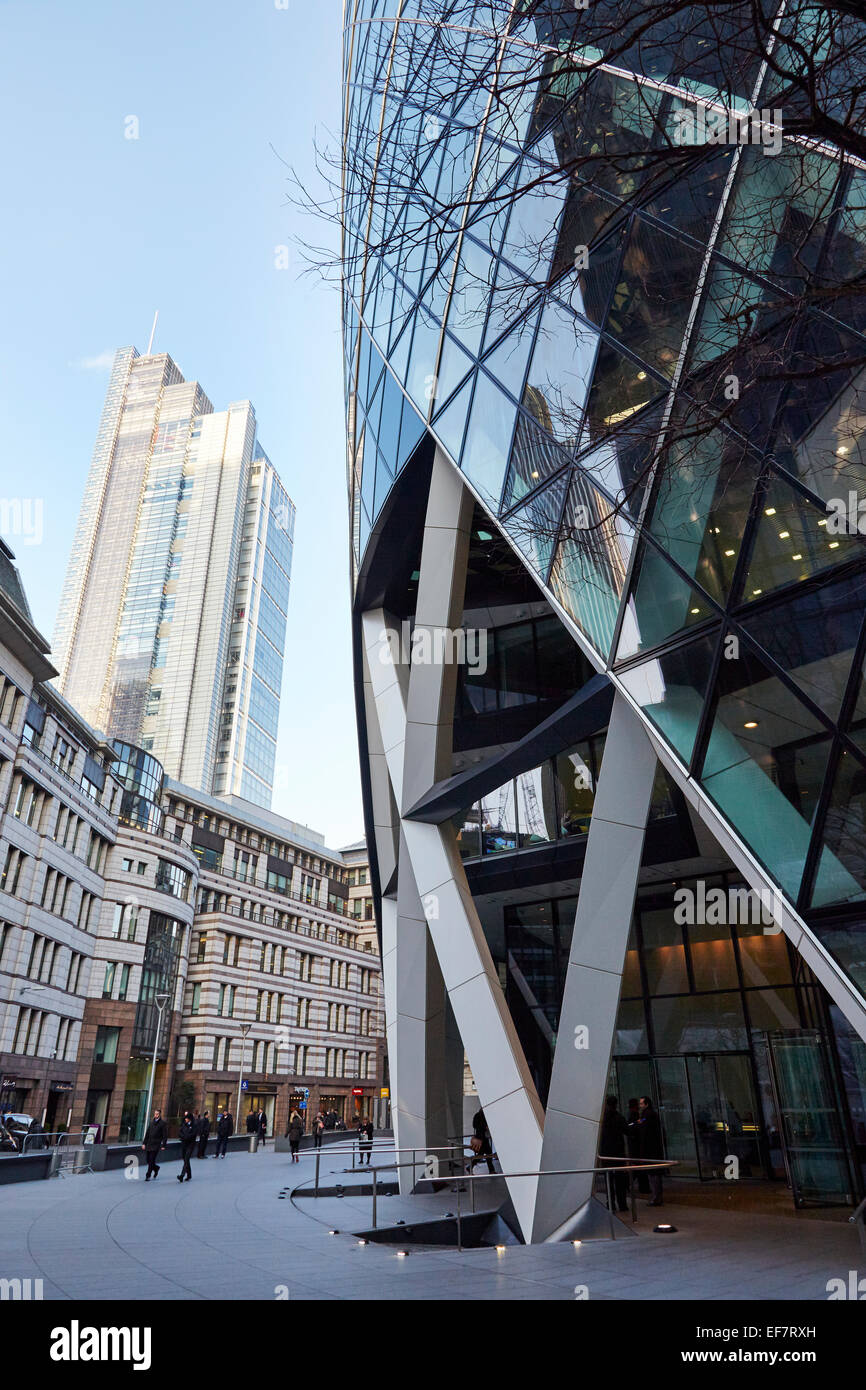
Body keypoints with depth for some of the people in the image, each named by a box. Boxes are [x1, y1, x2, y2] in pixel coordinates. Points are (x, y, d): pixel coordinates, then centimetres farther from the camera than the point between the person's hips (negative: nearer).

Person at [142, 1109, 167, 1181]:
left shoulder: (163, 1123, -4)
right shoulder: (151, 1122, 13)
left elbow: (165, 1135, -5)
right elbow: (147, 1134, 16)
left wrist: (163, 1145, -11)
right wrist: (144, 1143, 9)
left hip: (156, 1145, -6)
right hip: (149, 1145, 6)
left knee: (151, 1161, -8)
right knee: (148, 1161, 8)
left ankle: (148, 1176, 2)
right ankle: (156, 1168, 33)